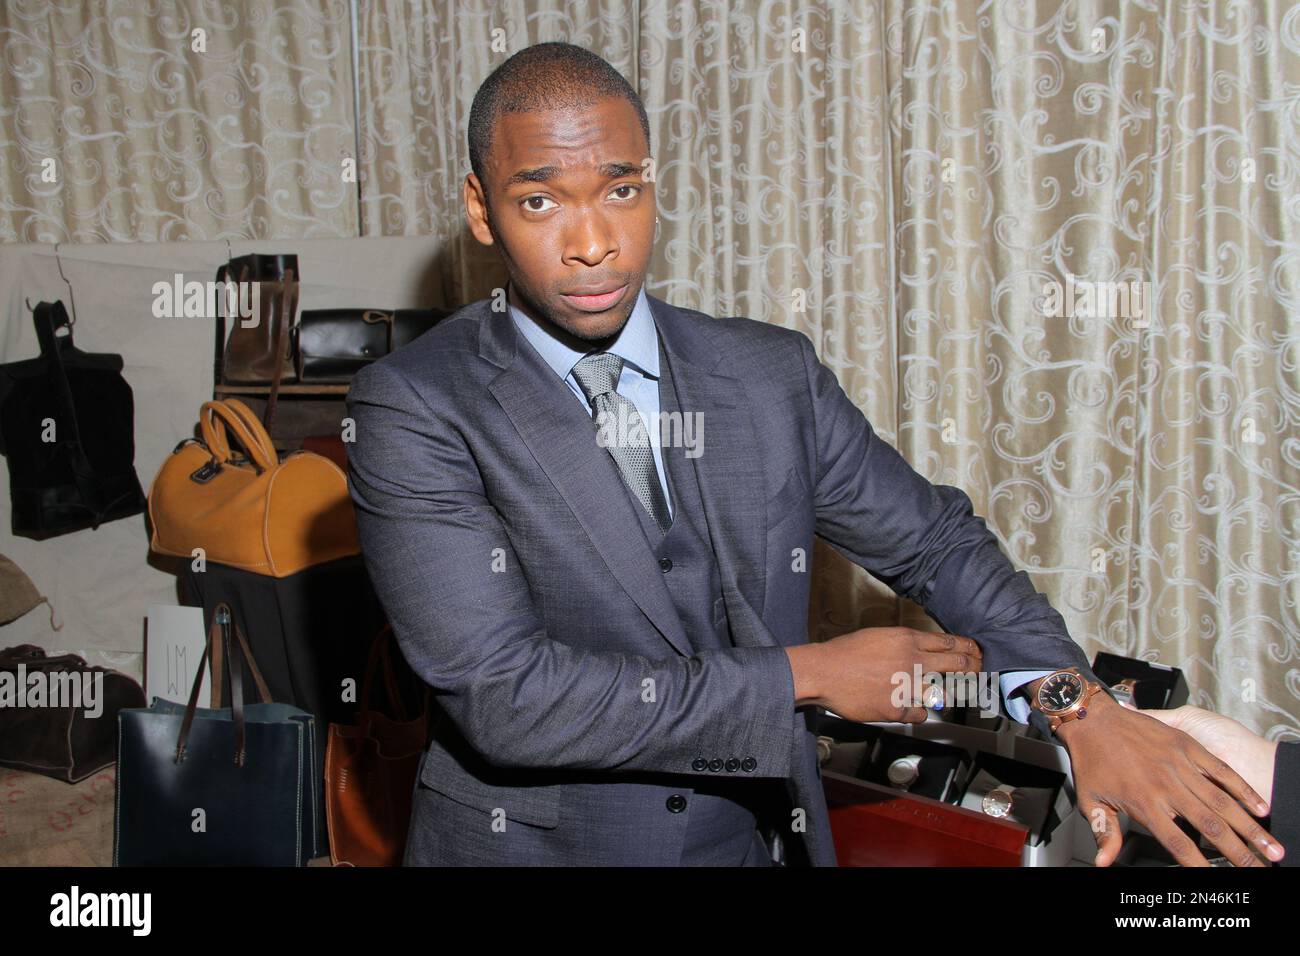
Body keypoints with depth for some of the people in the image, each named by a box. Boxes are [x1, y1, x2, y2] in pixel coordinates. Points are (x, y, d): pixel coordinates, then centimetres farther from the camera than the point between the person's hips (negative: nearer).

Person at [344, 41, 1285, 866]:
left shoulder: (772, 373, -4)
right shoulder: (414, 408, -16)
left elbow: (931, 537, 4)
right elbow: (503, 696, -22)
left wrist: (1074, 700, -14)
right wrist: (808, 676, -18)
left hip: (758, 839, 3)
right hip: (529, 844, -3)